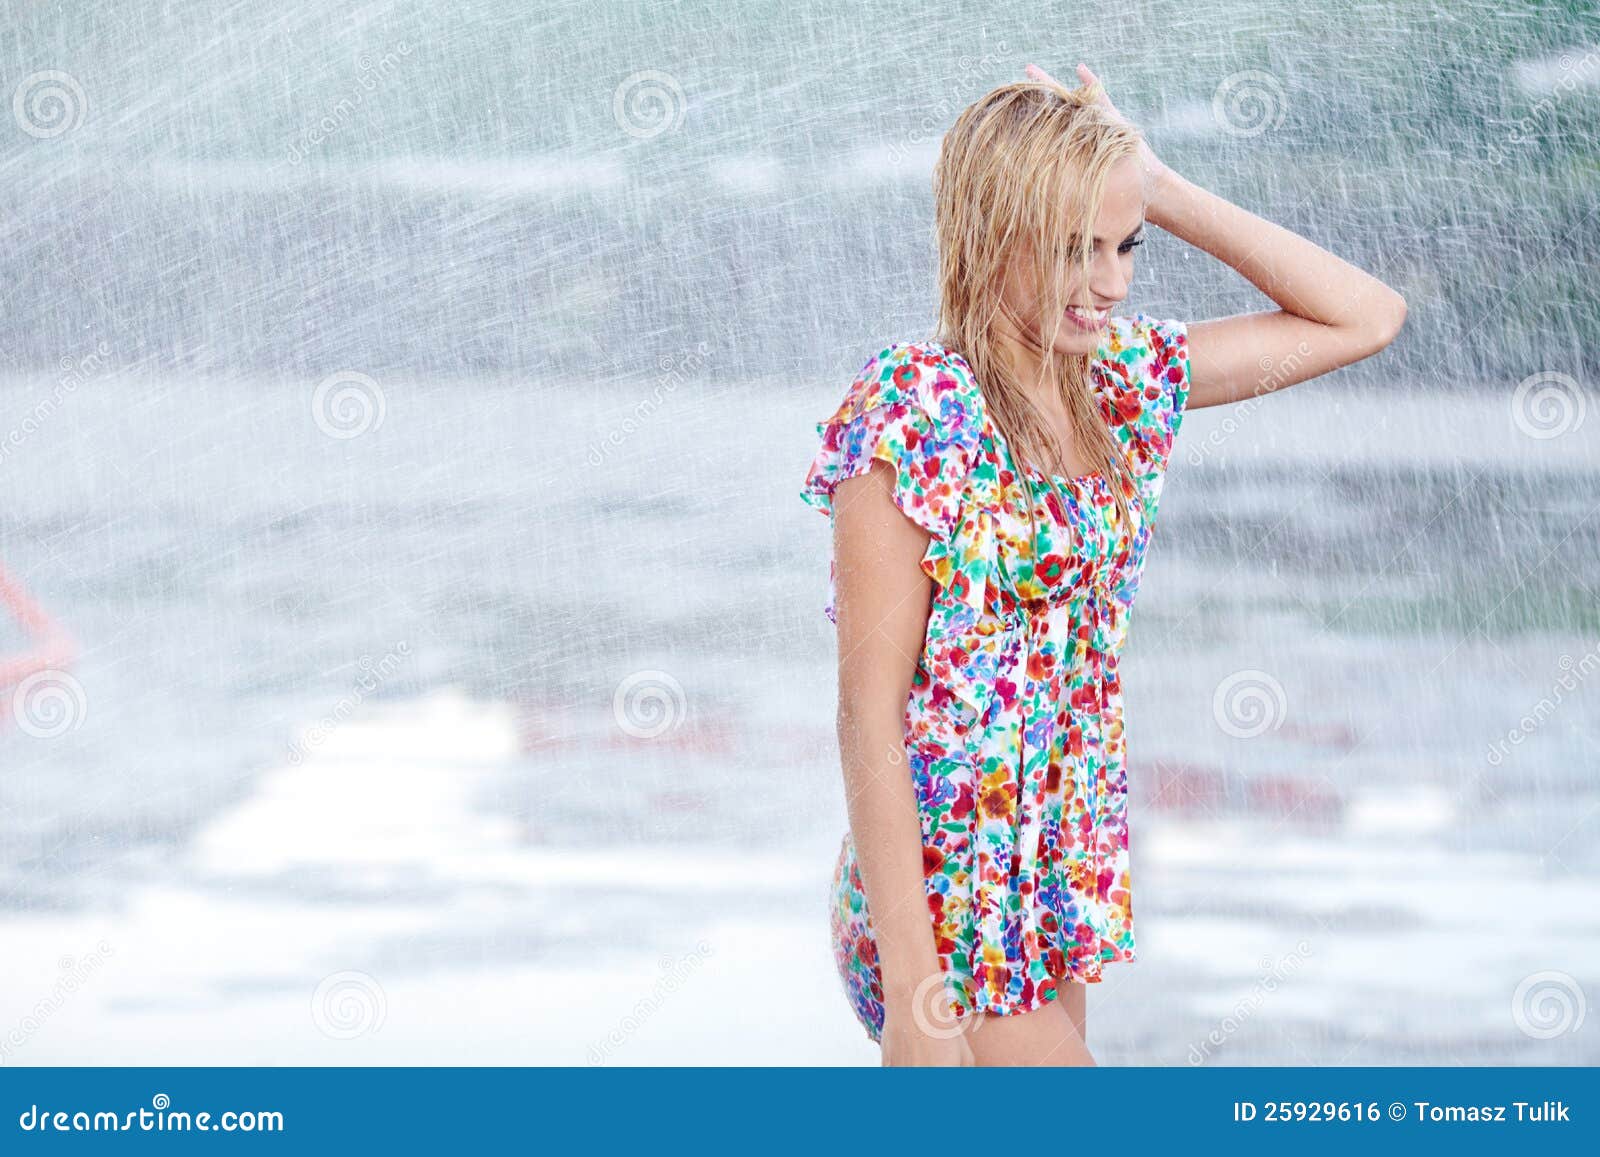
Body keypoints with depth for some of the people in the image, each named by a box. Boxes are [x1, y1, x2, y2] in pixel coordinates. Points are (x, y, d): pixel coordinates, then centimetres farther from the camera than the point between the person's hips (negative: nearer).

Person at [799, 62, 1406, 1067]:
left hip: (1066, 867, 7)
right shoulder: (912, 412, -16)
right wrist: (914, 987, -21)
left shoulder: (1126, 379, 5)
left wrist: (1167, 194, 0)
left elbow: (1366, 316, 10)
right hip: (947, 892, -7)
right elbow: (870, 712, -17)